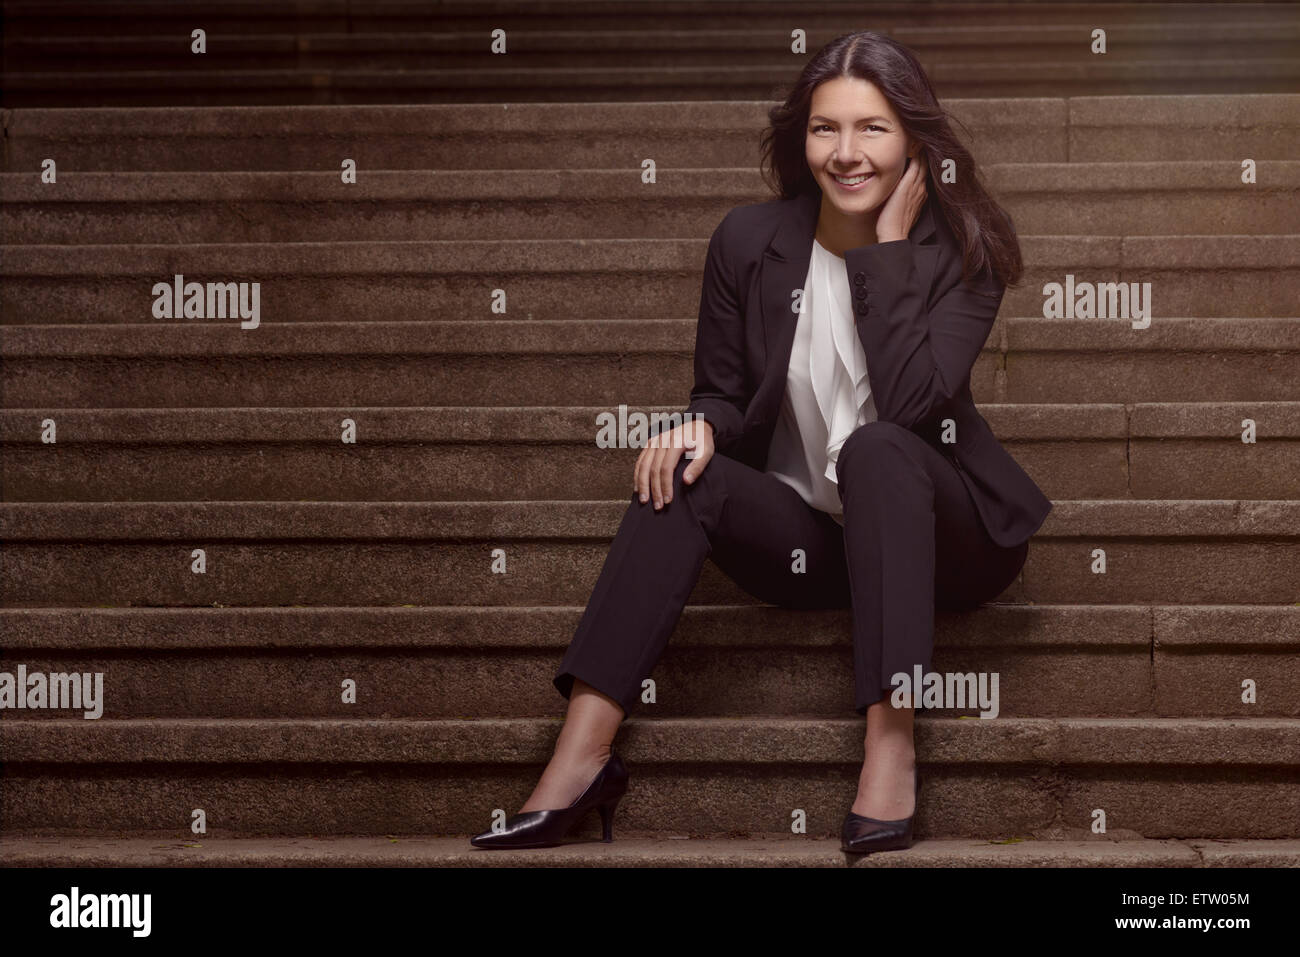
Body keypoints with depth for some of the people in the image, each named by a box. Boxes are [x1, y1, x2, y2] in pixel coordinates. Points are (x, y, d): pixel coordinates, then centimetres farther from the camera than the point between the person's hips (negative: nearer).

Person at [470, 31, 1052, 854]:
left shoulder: (961, 250, -8)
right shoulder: (751, 243, 0)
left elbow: (911, 399, -24)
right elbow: (722, 393, 7)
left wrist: (889, 249, -21)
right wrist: (701, 428, -16)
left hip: (941, 532, -3)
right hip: (810, 539, 3)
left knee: (875, 446, -33)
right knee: (682, 473, -24)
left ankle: (891, 746, -37)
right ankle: (581, 759, -34)